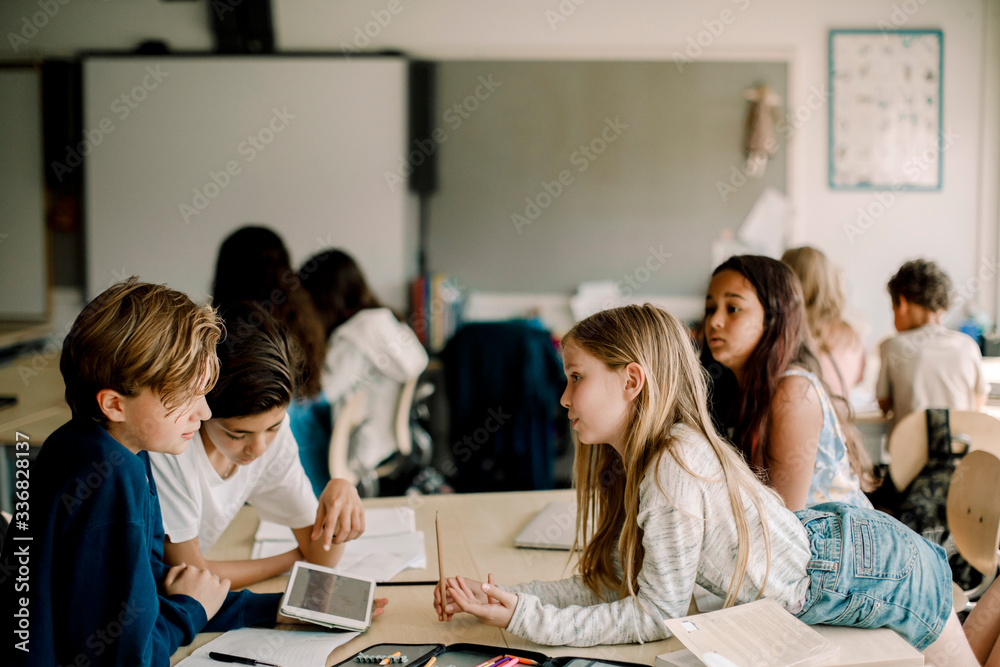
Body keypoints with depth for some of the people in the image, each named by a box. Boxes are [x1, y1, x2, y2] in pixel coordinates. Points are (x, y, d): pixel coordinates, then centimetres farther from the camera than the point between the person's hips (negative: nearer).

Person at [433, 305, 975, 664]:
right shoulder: (630, 463, -4)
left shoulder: (675, 469, -32)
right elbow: (611, 582, -3)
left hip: (879, 580, -8)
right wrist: (499, 597, -11)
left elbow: (657, 614, -25)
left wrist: (526, 620, -27)